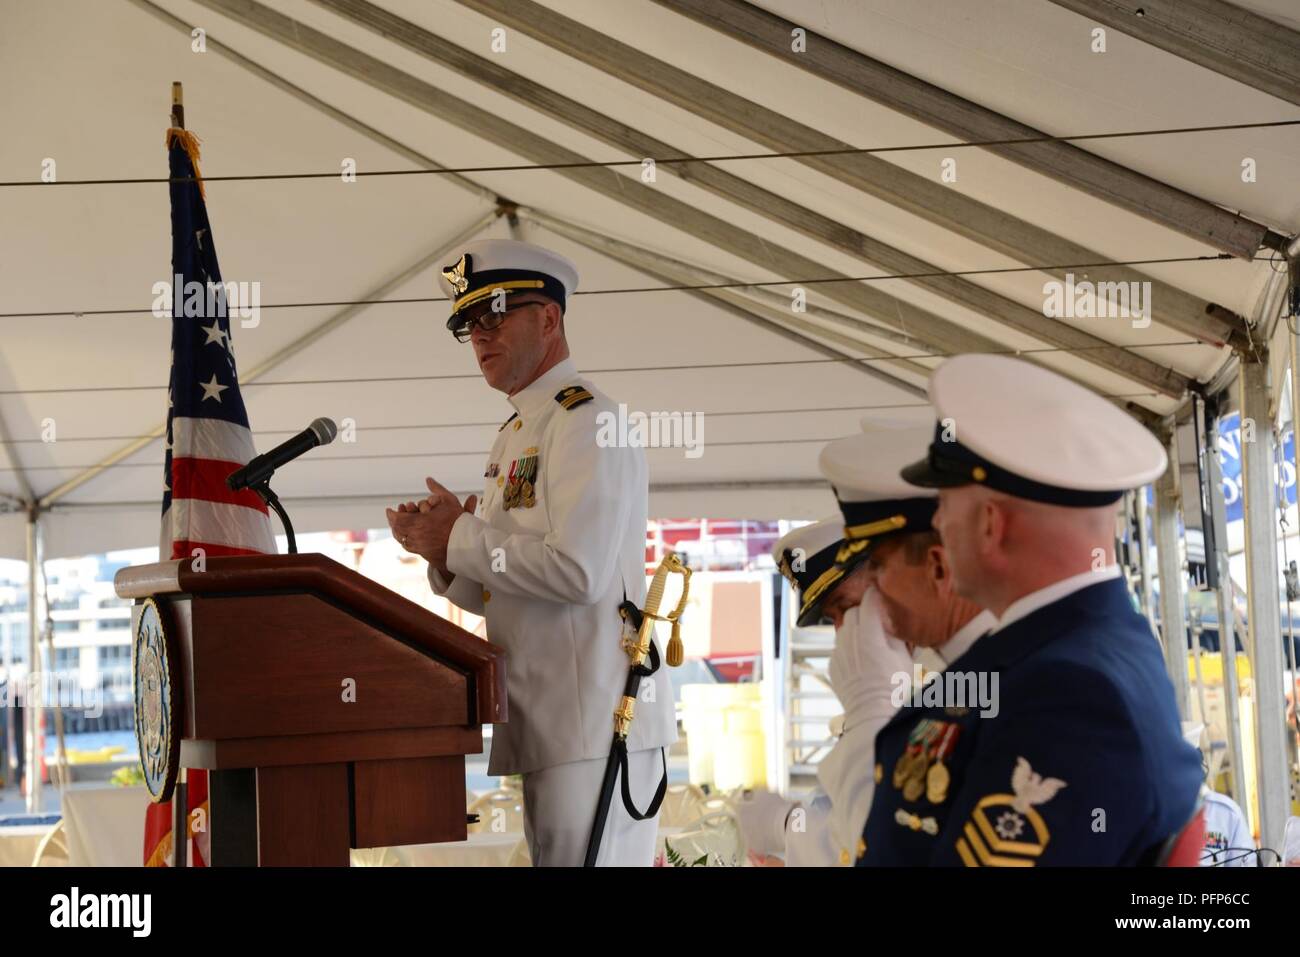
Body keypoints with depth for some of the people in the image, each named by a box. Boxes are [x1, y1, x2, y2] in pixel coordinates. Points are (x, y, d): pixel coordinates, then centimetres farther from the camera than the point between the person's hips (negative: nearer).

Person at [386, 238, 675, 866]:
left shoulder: (586, 420, -9)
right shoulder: (513, 435, 20)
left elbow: (575, 570, -22)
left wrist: (461, 539, -11)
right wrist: (444, 551, 3)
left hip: (597, 725, -10)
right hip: (539, 727, 10)